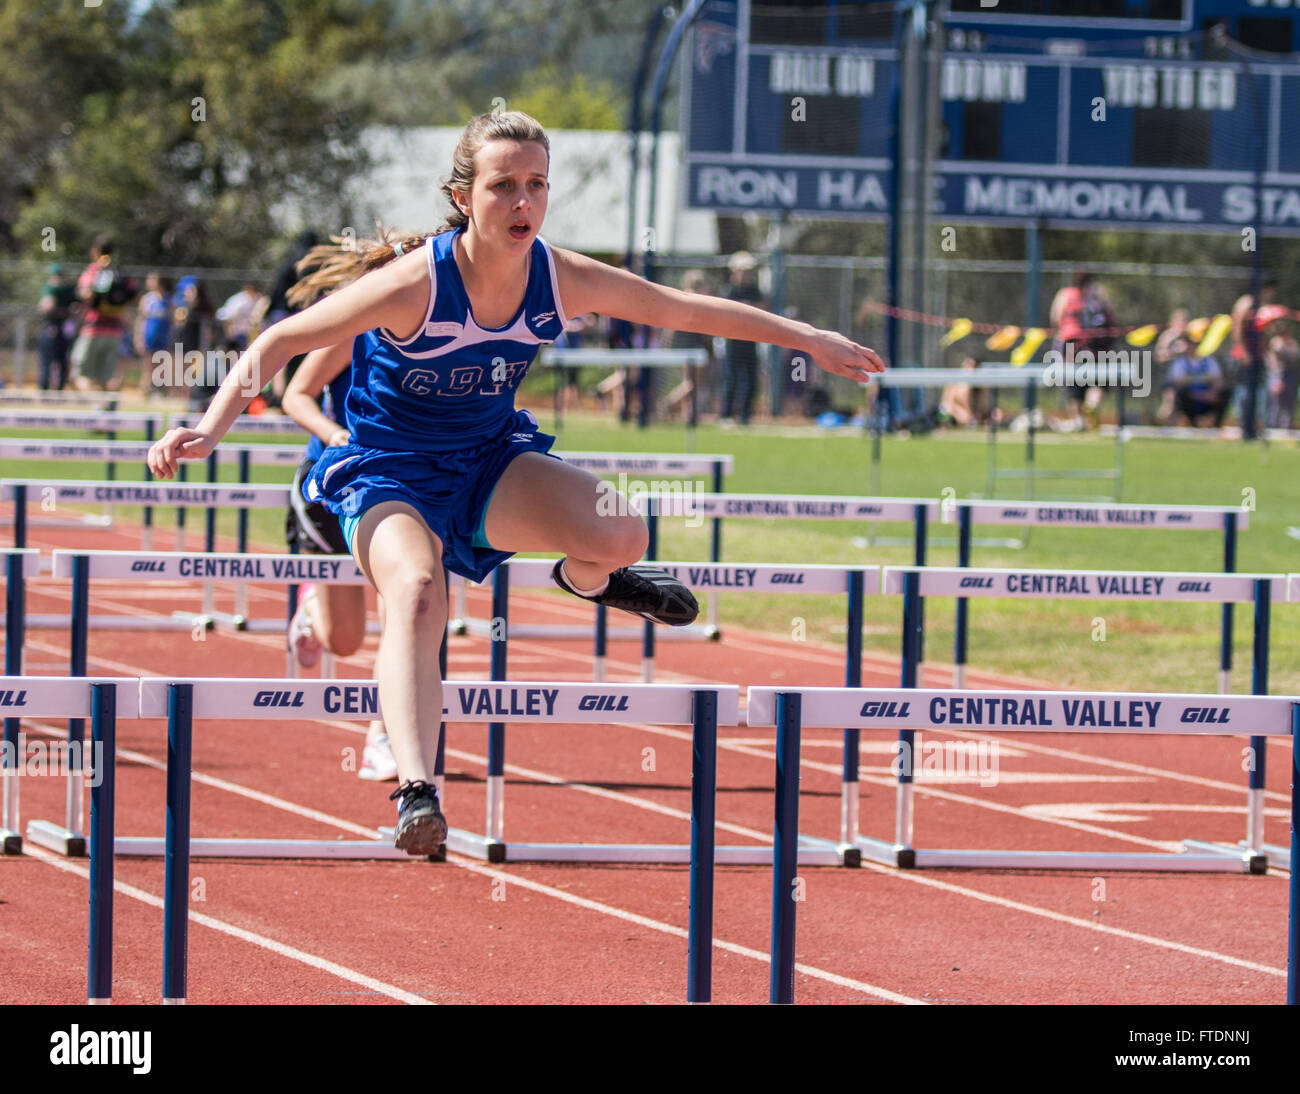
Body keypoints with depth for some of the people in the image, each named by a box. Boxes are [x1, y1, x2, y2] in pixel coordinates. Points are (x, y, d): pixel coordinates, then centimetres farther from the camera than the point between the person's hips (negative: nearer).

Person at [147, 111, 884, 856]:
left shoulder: (563, 282, -13)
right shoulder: (416, 284, -26)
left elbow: (690, 311, 2)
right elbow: (282, 342, -19)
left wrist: (808, 339, 9)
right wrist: (212, 429, -31)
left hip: (490, 460, 4)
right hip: (390, 474, -4)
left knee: (621, 535, -20)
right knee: (415, 593, -35)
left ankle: (585, 579, 20)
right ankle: (417, 794, -46)